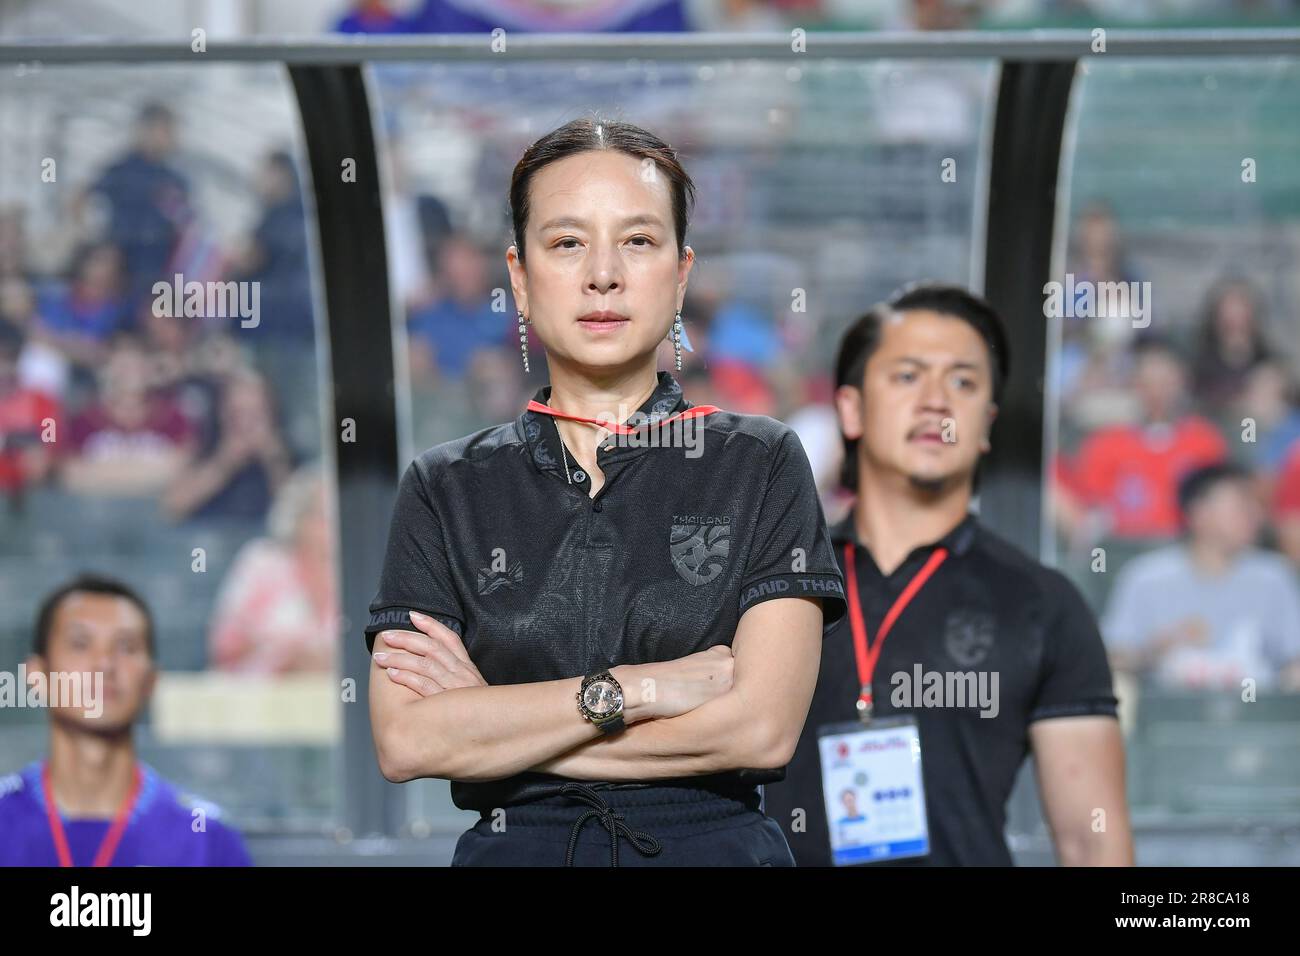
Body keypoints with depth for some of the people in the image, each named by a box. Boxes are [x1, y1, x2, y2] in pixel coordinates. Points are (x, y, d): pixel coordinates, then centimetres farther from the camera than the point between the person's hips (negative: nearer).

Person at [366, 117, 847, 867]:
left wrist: (489, 720, -11)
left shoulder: (762, 465, -2)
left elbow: (762, 728, -13)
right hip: (512, 846, 1)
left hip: (715, 842, -1)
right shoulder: (445, 489, 1)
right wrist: (640, 689, -16)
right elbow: (405, 741, -10)